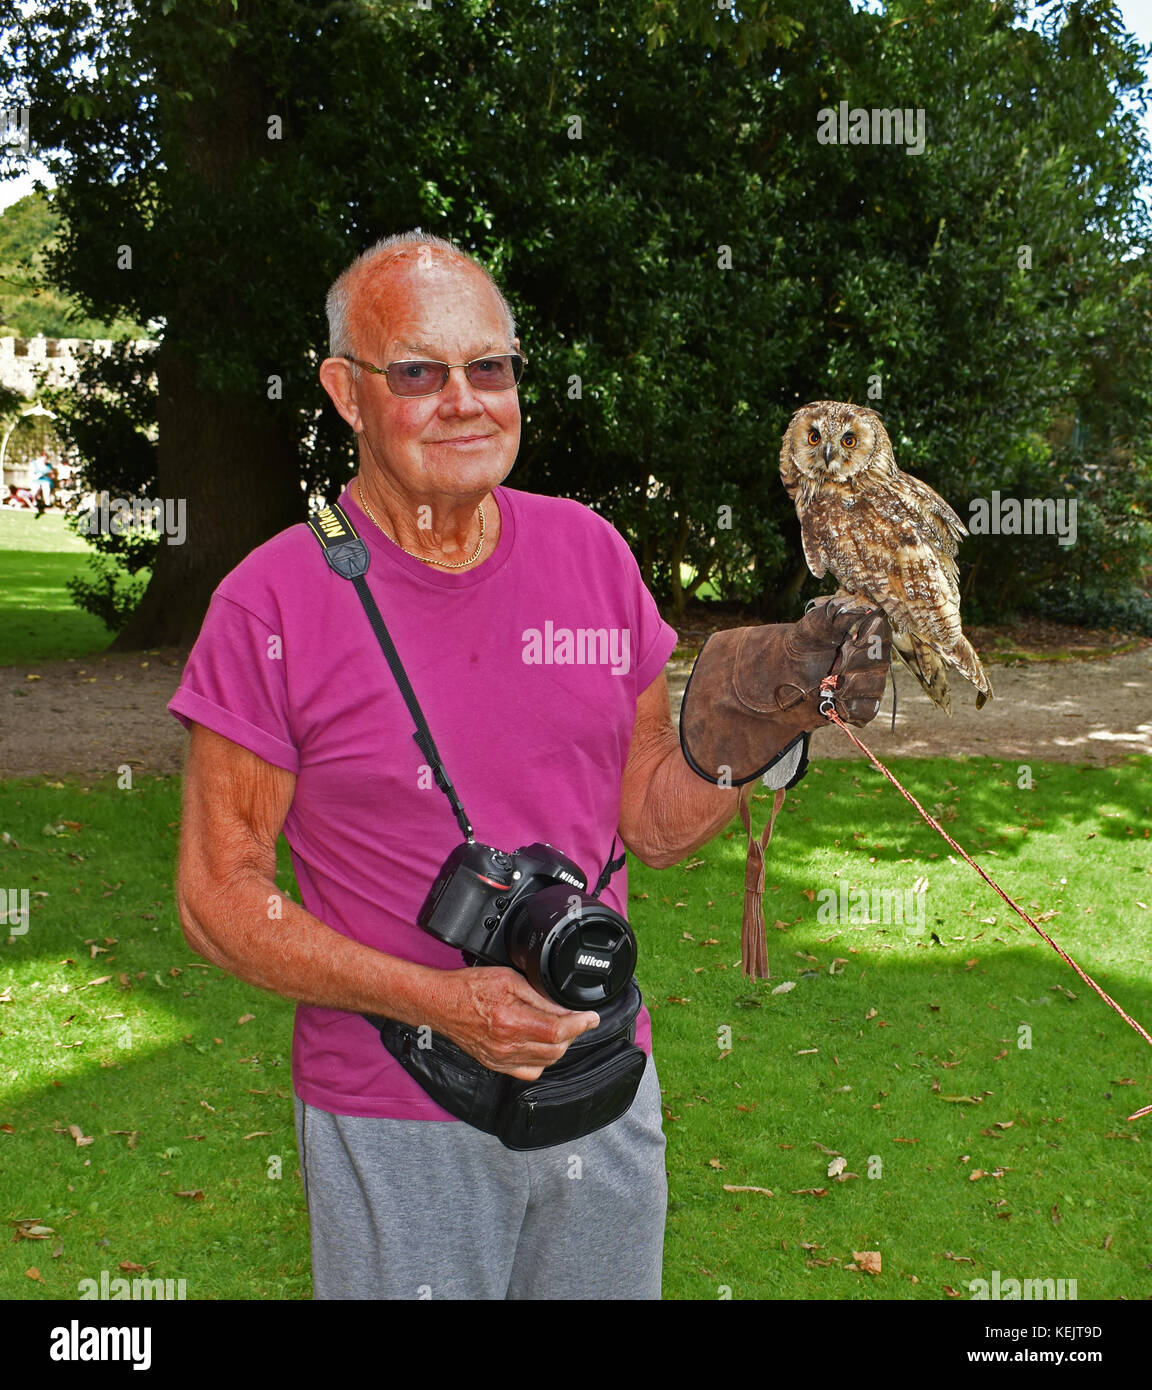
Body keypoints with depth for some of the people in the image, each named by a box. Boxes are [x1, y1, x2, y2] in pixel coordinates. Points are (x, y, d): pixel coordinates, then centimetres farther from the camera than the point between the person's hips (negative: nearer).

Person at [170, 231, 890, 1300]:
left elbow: (653, 826, 4)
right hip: (393, 1121, -4)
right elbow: (218, 894, -11)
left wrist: (763, 718, -14)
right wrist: (437, 1002, -21)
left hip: (604, 1086, 4)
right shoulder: (271, 603, -13)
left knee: (612, 1288, 21)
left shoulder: (590, 552, 0)